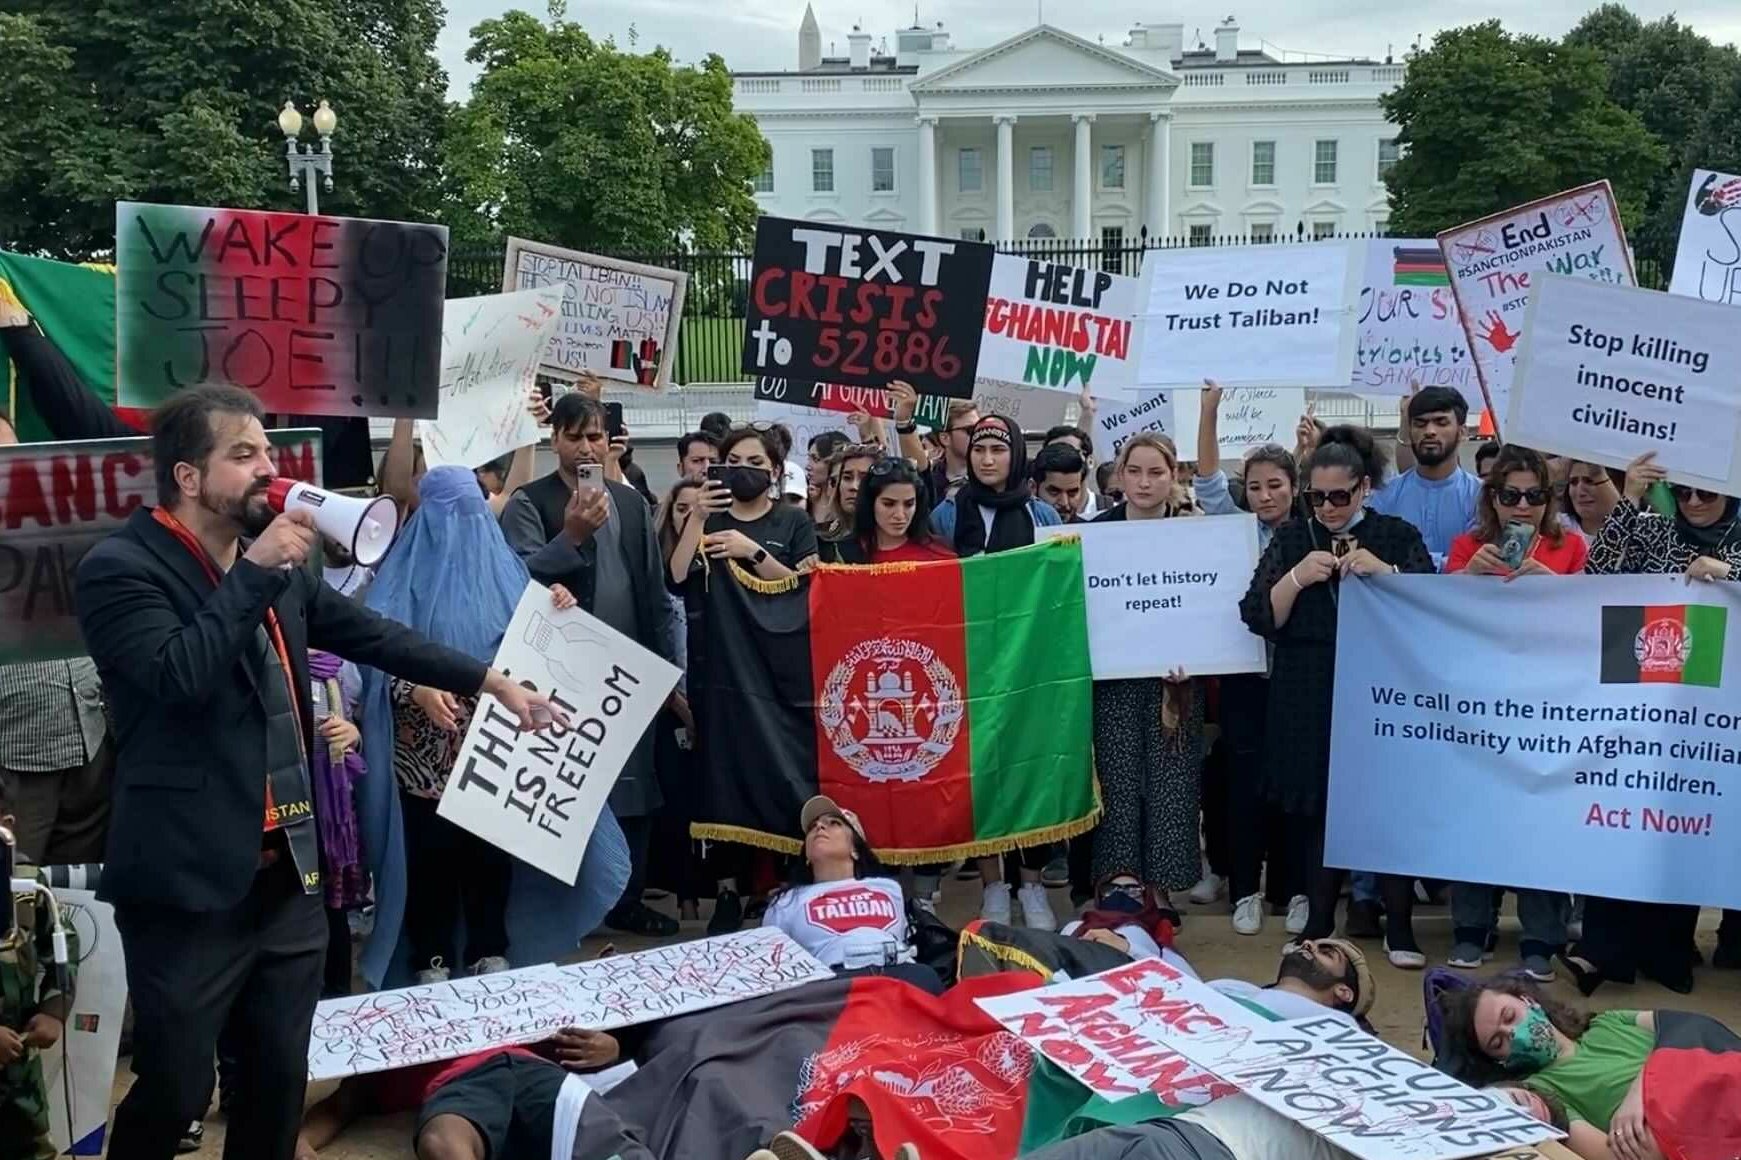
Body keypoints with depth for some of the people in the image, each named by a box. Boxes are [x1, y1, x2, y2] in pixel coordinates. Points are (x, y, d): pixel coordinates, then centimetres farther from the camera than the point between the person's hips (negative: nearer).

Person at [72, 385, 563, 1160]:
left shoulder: (274, 565, 10)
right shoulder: (119, 569, -11)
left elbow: (371, 634, 16)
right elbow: (179, 676, -27)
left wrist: (490, 681, 12)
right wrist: (256, 572, -22)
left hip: (287, 875, 7)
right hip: (190, 885, -7)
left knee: (281, 1082, 15)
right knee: (175, 1092, 4)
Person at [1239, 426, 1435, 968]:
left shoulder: (1397, 536, 5)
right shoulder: (1291, 538, 8)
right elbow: (1258, 618, 0)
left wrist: (1383, 571, -16)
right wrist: (1298, 577, -14)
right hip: (1310, 704, 1)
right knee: (1316, 809, 5)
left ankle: (1400, 928, 13)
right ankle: (1318, 926, 18)